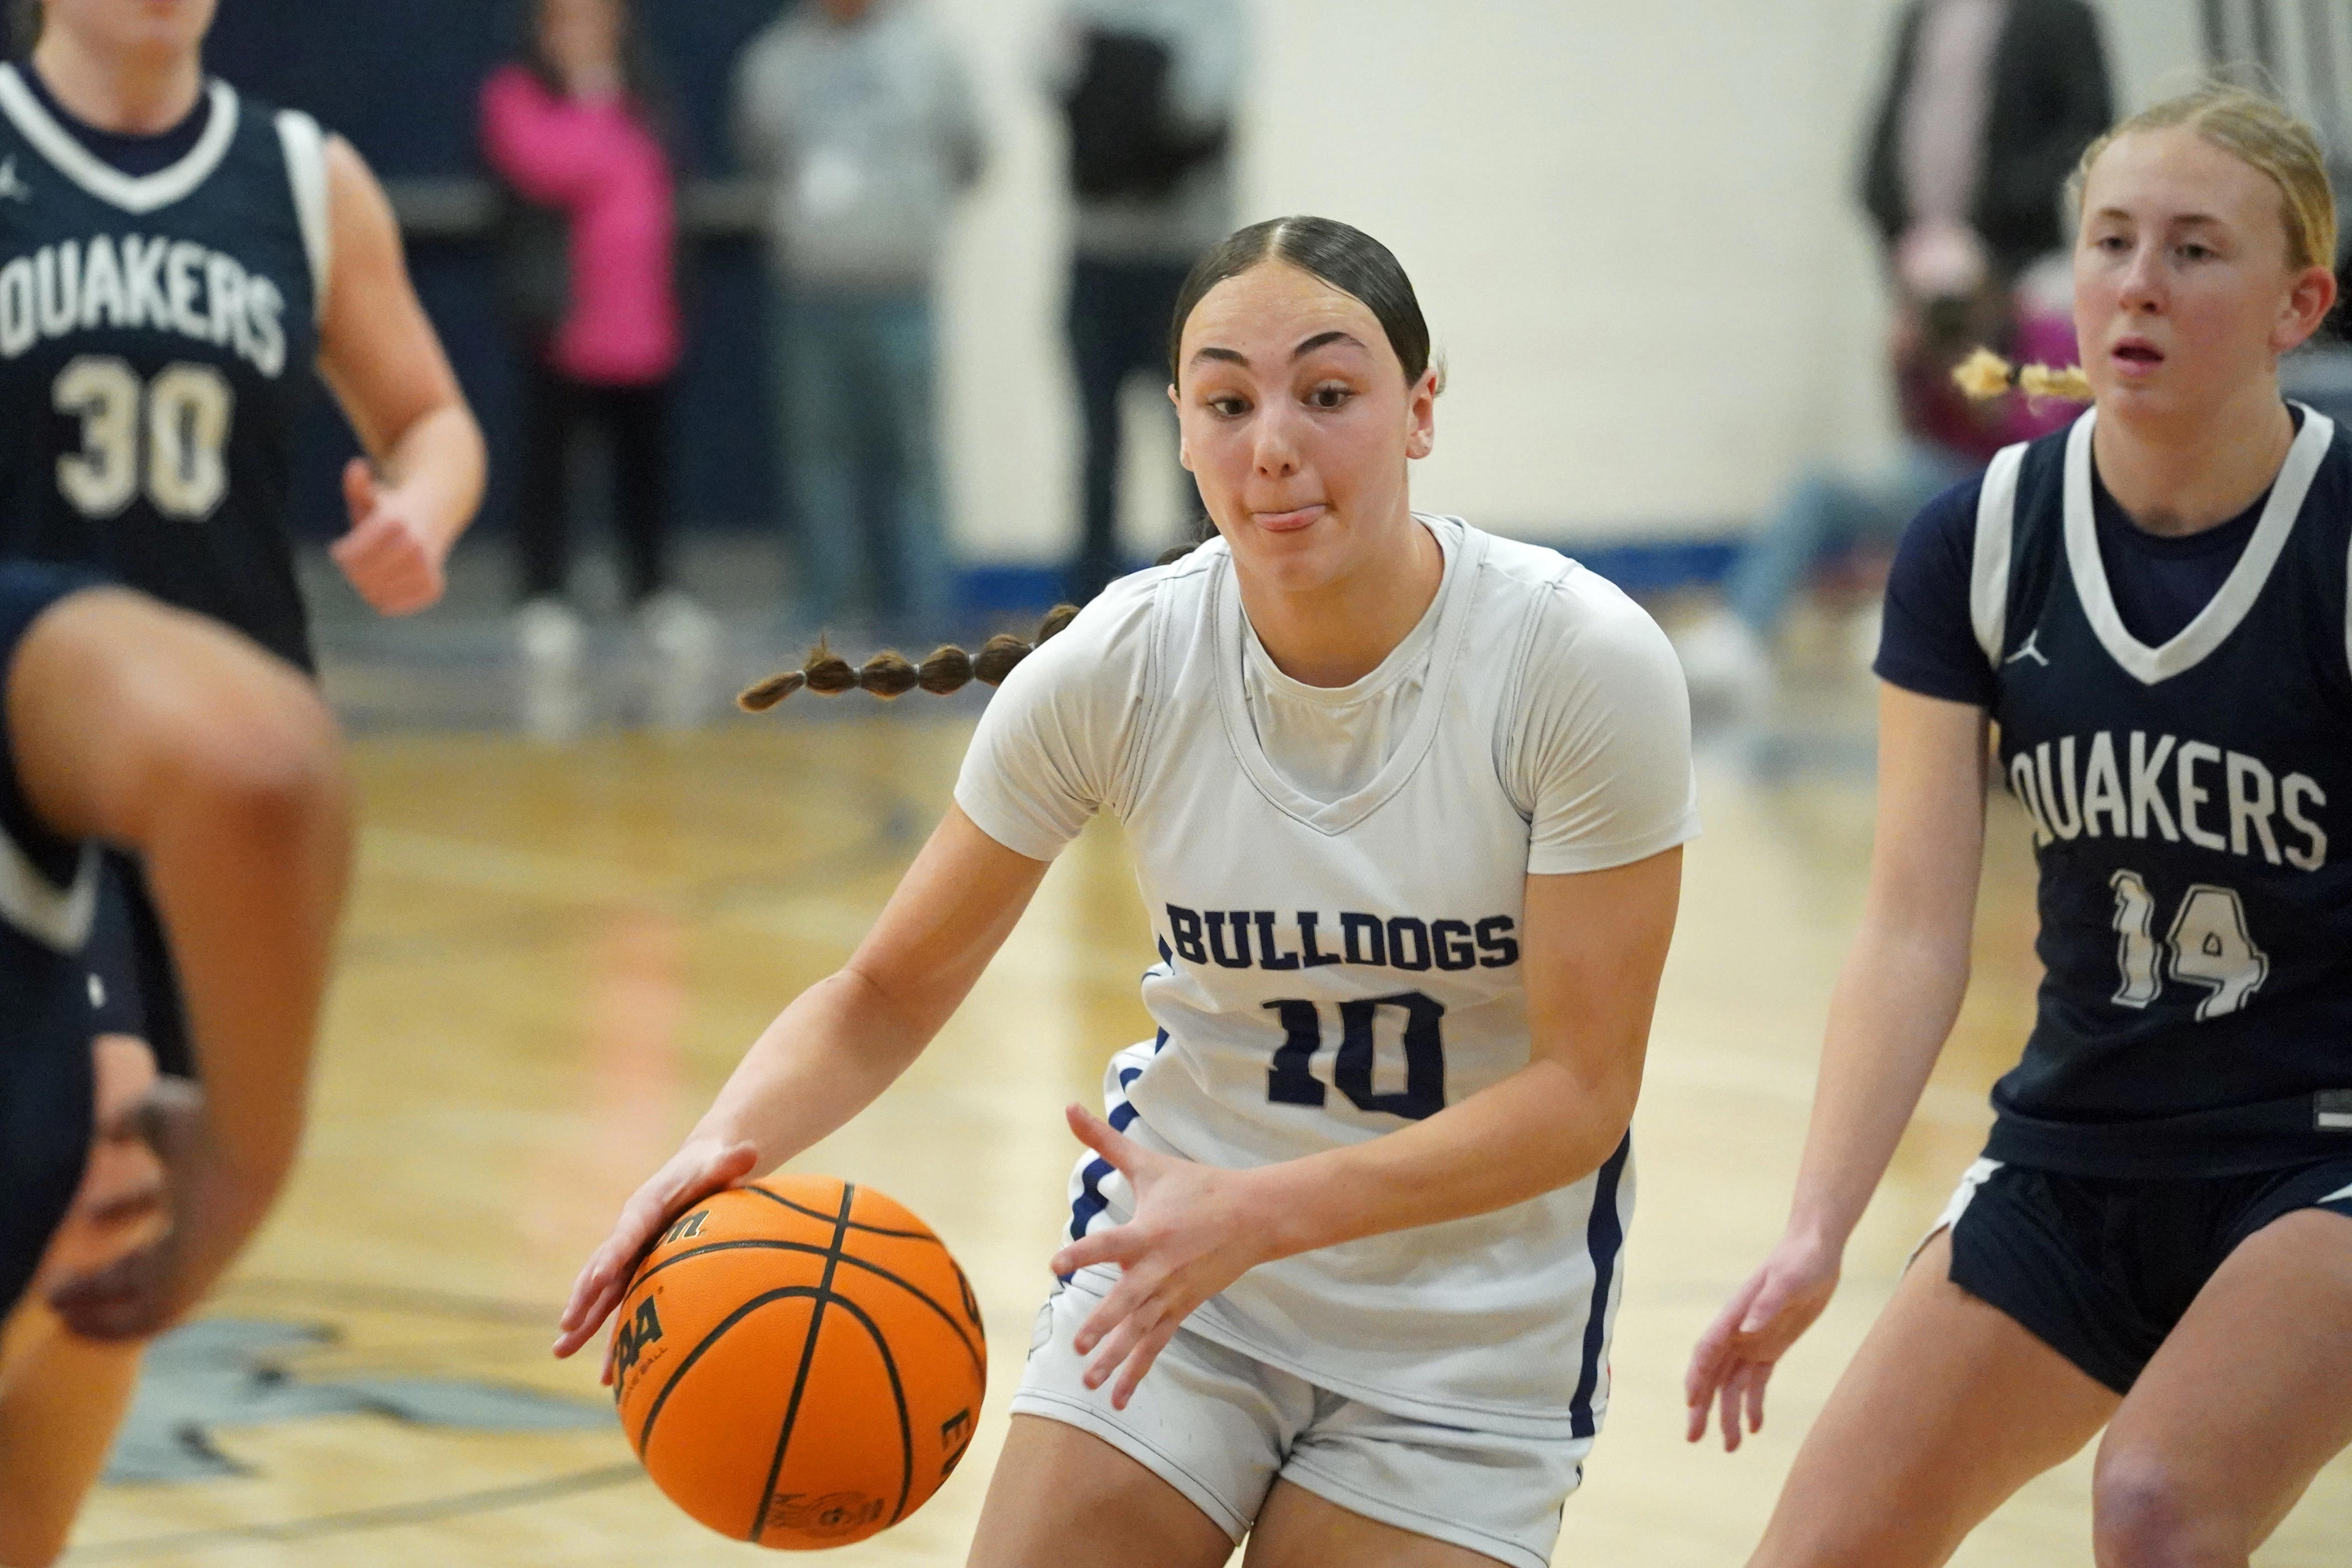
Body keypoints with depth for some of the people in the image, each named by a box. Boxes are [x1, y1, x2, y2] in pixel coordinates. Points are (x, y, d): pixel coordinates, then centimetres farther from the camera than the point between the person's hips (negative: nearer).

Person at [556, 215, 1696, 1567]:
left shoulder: (1586, 663, -22)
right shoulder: (1119, 669, -14)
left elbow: (1584, 1088, -21)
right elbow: (893, 990, -5)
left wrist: (1257, 1216, -33)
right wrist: (728, 1144, -27)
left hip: (1469, 1329, -2)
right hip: (1176, 1256, 2)